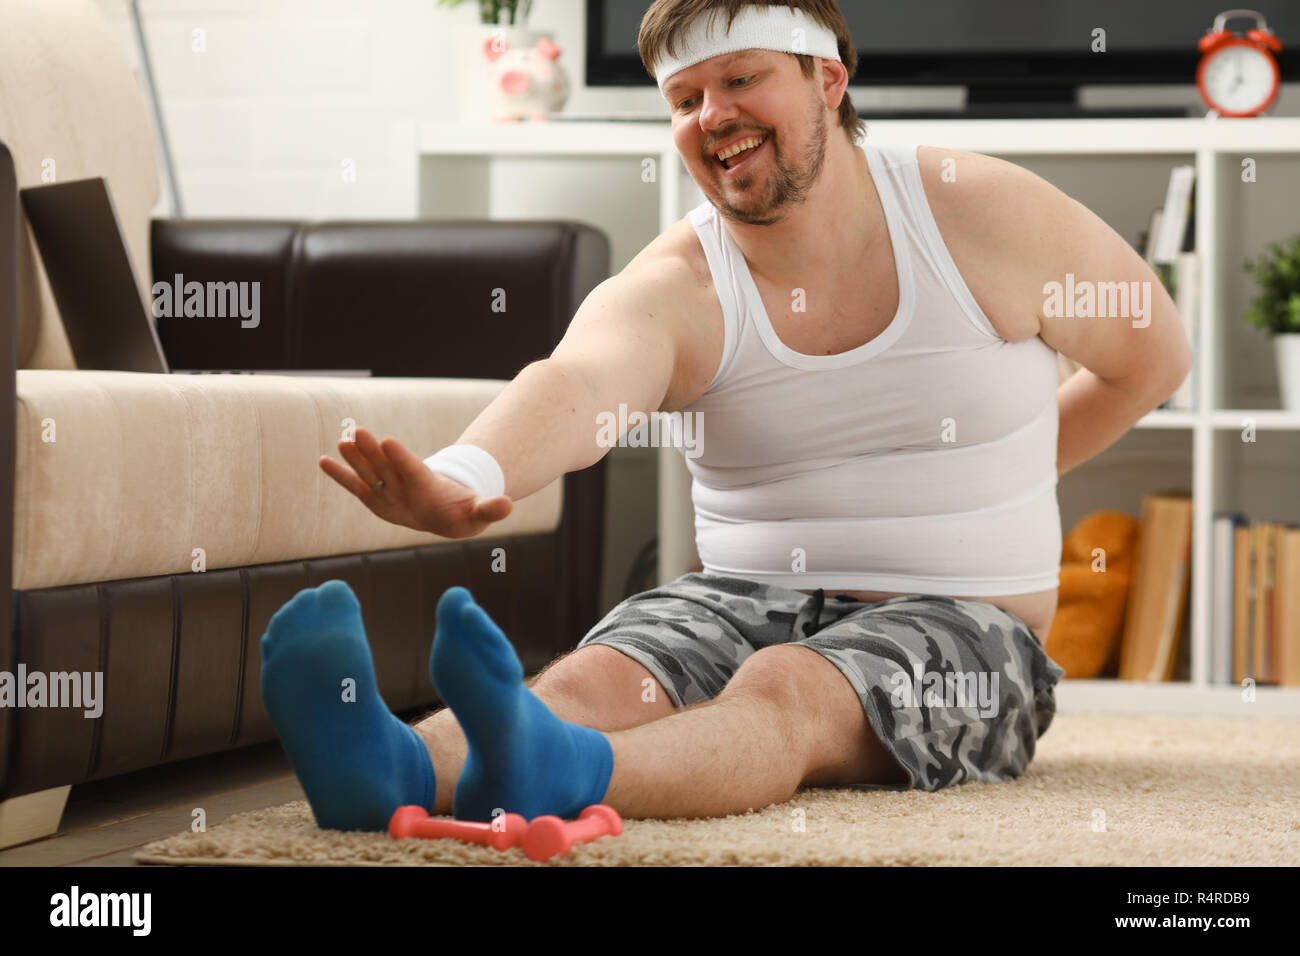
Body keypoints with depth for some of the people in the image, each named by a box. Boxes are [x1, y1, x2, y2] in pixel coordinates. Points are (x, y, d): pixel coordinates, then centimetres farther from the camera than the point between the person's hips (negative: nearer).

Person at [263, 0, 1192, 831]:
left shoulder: (984, 216, -3)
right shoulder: (673, 288, -6)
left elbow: (1153, 356, 12)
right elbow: (577, 381, -30)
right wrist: (466, 478, -53)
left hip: (960, 624, -2)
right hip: (751, 596, 3)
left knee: (782, 690, -35)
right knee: (594, 676, -28)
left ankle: (553, 774, -66)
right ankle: (398, 768, -60)